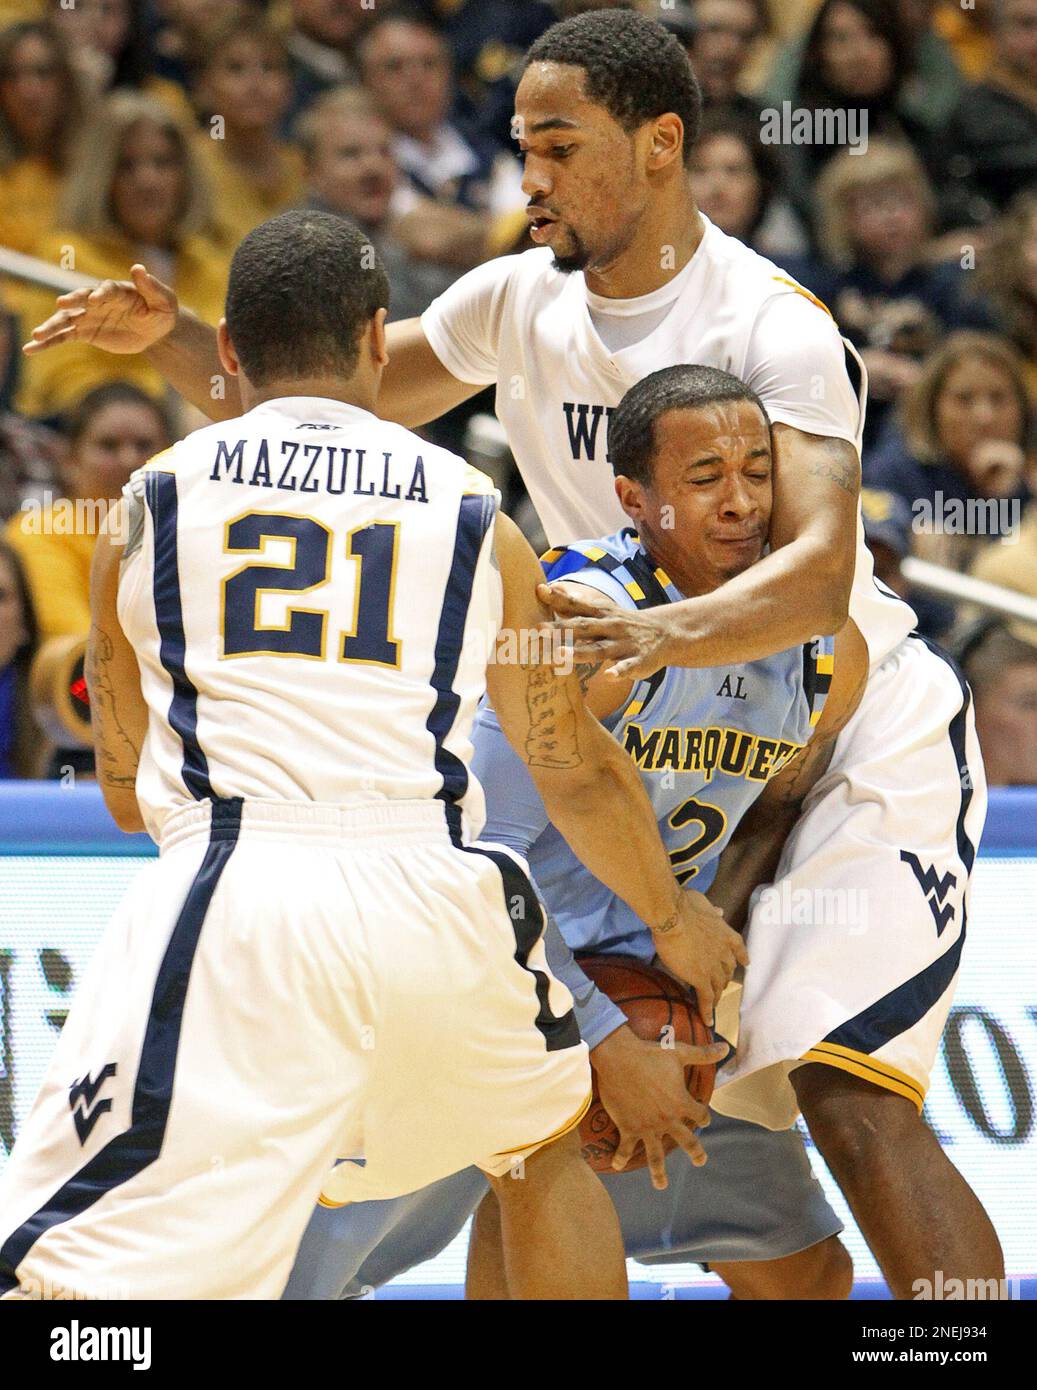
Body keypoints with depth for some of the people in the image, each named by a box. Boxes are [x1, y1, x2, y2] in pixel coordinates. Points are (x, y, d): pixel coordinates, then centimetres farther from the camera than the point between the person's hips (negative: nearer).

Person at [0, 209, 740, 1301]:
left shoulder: (151, 502, 16)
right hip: (432, 901, 2)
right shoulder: (472, 517, 17)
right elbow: (577, 772, 24)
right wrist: (674, 919, 42)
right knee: (549, 1138, 32)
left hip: (229, 900, -2)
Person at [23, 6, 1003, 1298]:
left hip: (860, 739, -7)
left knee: (848, 1099, -20)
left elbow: (822, 571, -37)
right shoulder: (519, 299, -1)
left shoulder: (771, 325, -23)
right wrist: (169, 339, -6)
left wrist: (669, 632, -55)